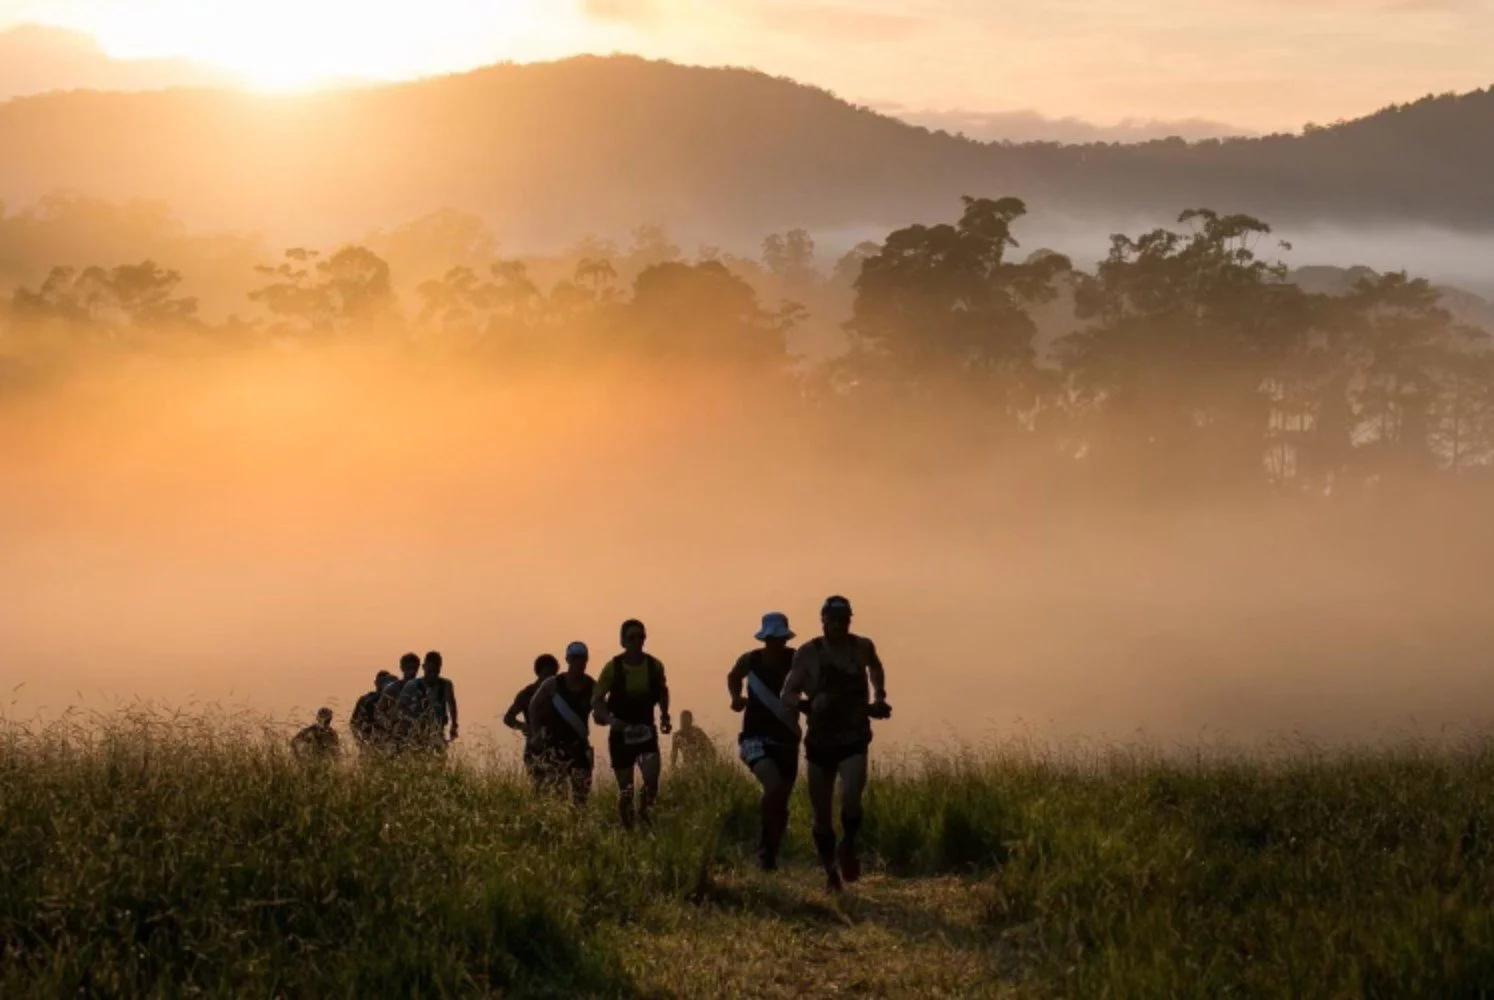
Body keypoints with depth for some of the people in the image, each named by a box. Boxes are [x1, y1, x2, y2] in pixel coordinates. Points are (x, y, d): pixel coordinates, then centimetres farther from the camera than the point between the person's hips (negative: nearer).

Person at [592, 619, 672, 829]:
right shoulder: (613, 667, -11)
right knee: (625, 789, 3)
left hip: (646, 731, 1)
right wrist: (610, 719, -23)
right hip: (621, 734, -1)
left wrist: (664, 716, 6)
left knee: (651, 779, -18)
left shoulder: (655, 666, -4)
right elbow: (596, 700, -7)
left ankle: (645, 814, 9)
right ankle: (627, 829, 21)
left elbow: (662, 692, 16)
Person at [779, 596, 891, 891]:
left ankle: (848, 847, 5)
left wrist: (879, 697, 16)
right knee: (821, 815, 5)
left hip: (854, 739, 0)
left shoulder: (862, 647, 0)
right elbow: (786, 695, -10)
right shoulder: (808, 654, -6)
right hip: (820, 741, 0)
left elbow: (876, 668, 26)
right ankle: (831, 872, 24)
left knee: (850, 798, -24)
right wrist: (810, 703, -28)